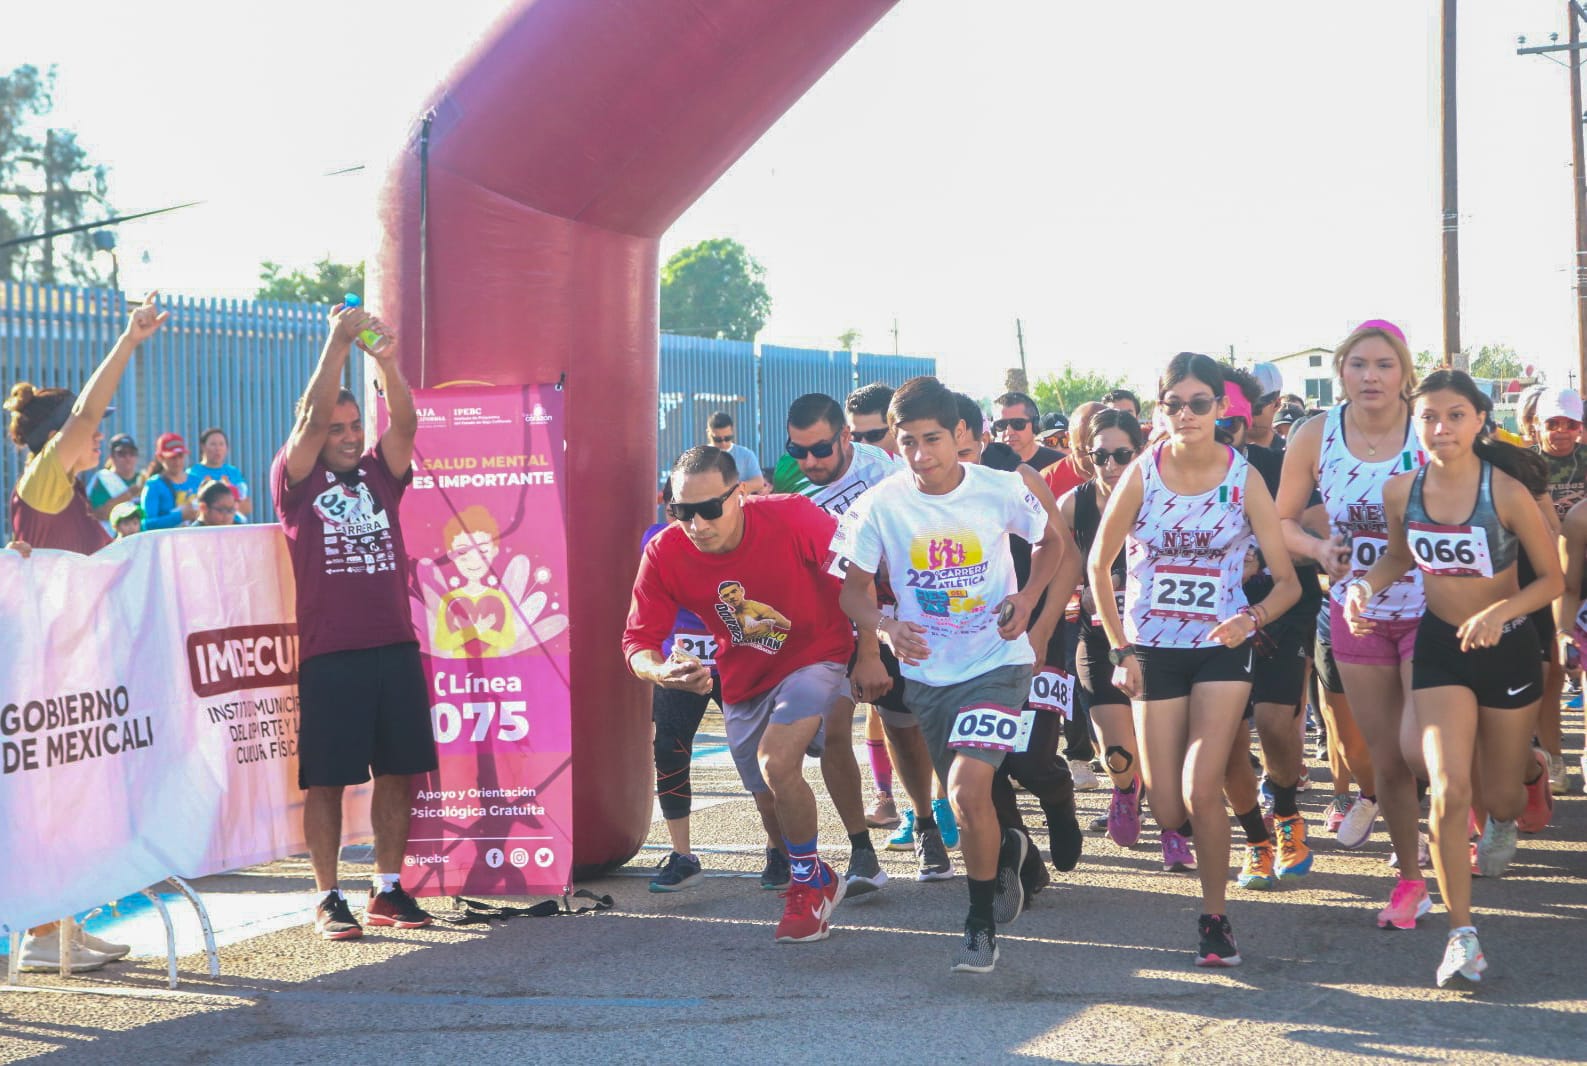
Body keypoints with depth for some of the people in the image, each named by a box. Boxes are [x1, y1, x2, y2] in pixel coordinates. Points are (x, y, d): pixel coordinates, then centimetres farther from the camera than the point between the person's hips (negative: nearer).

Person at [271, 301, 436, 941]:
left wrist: (387, 361, -17)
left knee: (398, 771, 7)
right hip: (327, 654, -4)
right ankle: (327, 898, 8)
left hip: (394, 648, 4)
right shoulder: (295, 480, 3)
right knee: (326, 779, 0)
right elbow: (313, 416, -11)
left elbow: (405, 422, -4)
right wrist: (337, 345, -11)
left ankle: (387, 890, 19)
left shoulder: (380, 475, 12)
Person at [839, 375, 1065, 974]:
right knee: (965, 797, 15)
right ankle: (1006, 850, 50)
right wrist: (884, 627, -24)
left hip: (997, 661, -3)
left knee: (968, 788, -21)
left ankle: (981, 922, -3)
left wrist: (1027, 597, -9)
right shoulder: (880, 505, -10)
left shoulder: (1002, 491, -10)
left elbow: (1049, 542, 9)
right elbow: (855, 587, -3)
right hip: (926, 672, 3)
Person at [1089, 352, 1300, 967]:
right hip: (1153, 650, 1)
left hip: (1221, 647, -1)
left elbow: (1287, 581, -4)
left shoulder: (1243, 479, -7)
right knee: (1168, 811, 2)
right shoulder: (1142, 475, -7)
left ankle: (1215, 917, 2)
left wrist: (1252, 617, -24)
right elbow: (1098, 564, 4)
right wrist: (1120, 648, 0)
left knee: (1200, 794, -16)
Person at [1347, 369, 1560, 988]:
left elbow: (1553, 579, -13)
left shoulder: (1507, 491, -20)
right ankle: (1461, 934, -6)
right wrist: (1365, 584, -10)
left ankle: (1502, 824, 55)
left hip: (1507, 647, -1)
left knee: (1502, 796, 15)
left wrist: (1499, 611, -29)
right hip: (1440, 648, 1)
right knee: (1448, 791, -15)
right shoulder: (1401, 492, -10)